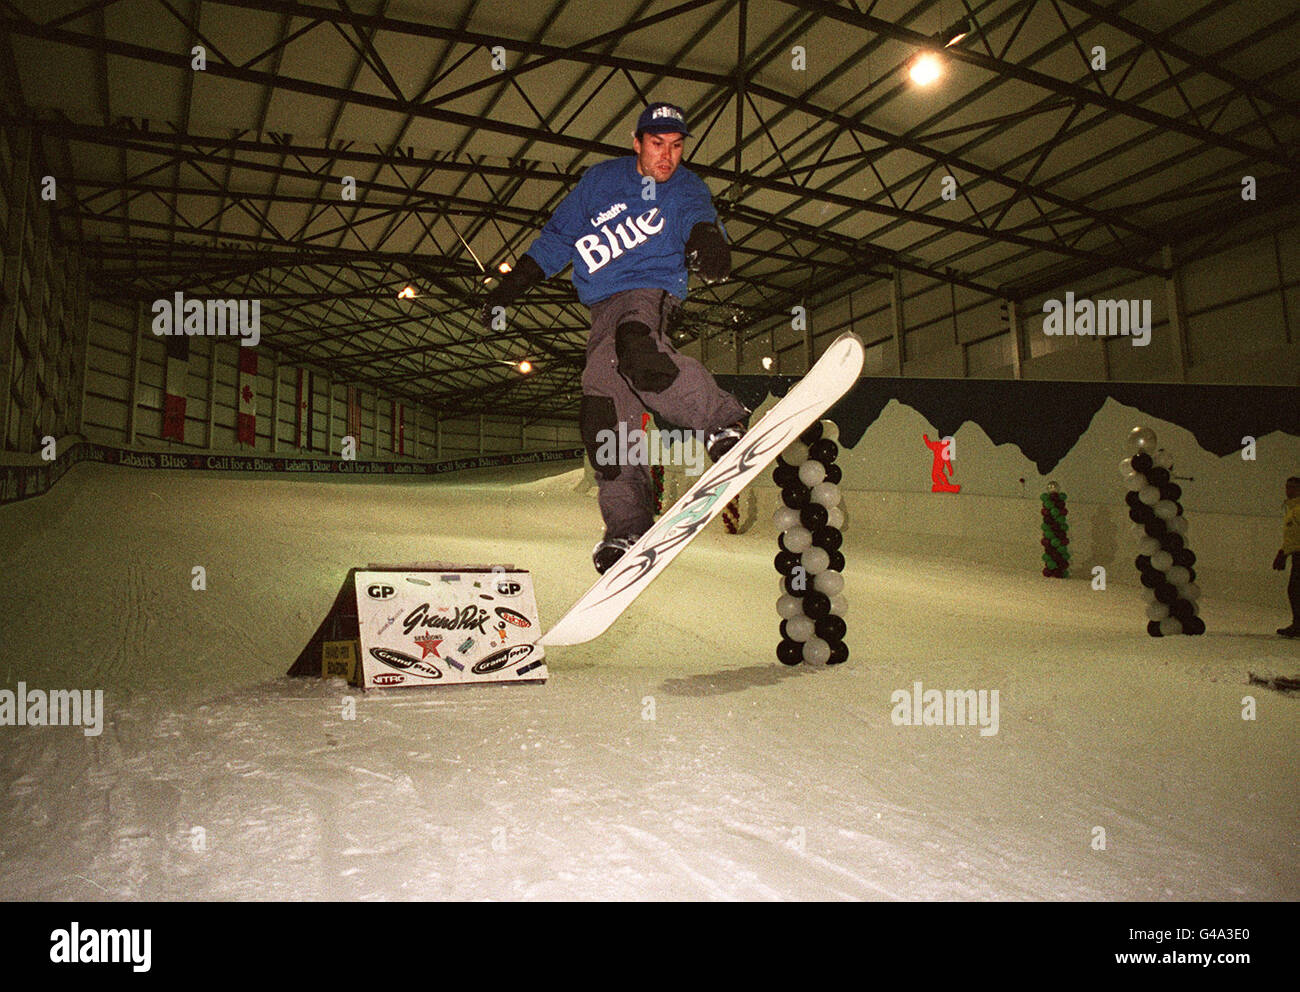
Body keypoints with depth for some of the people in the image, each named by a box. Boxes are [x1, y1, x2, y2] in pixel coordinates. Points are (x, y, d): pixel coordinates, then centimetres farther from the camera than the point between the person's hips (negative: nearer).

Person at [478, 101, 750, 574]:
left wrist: (708, 240, -43)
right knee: (603, 409, -11)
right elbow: (557, 237, 19)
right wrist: (508, 289, 16)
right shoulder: (601, 179, 13)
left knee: (638, 351, -38)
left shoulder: (687, 189, 6)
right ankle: (628, 528, -9)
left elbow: (700, 219, -16)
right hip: (604, 309, 4)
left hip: (651, 292, -4)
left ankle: (724, 422, -24)